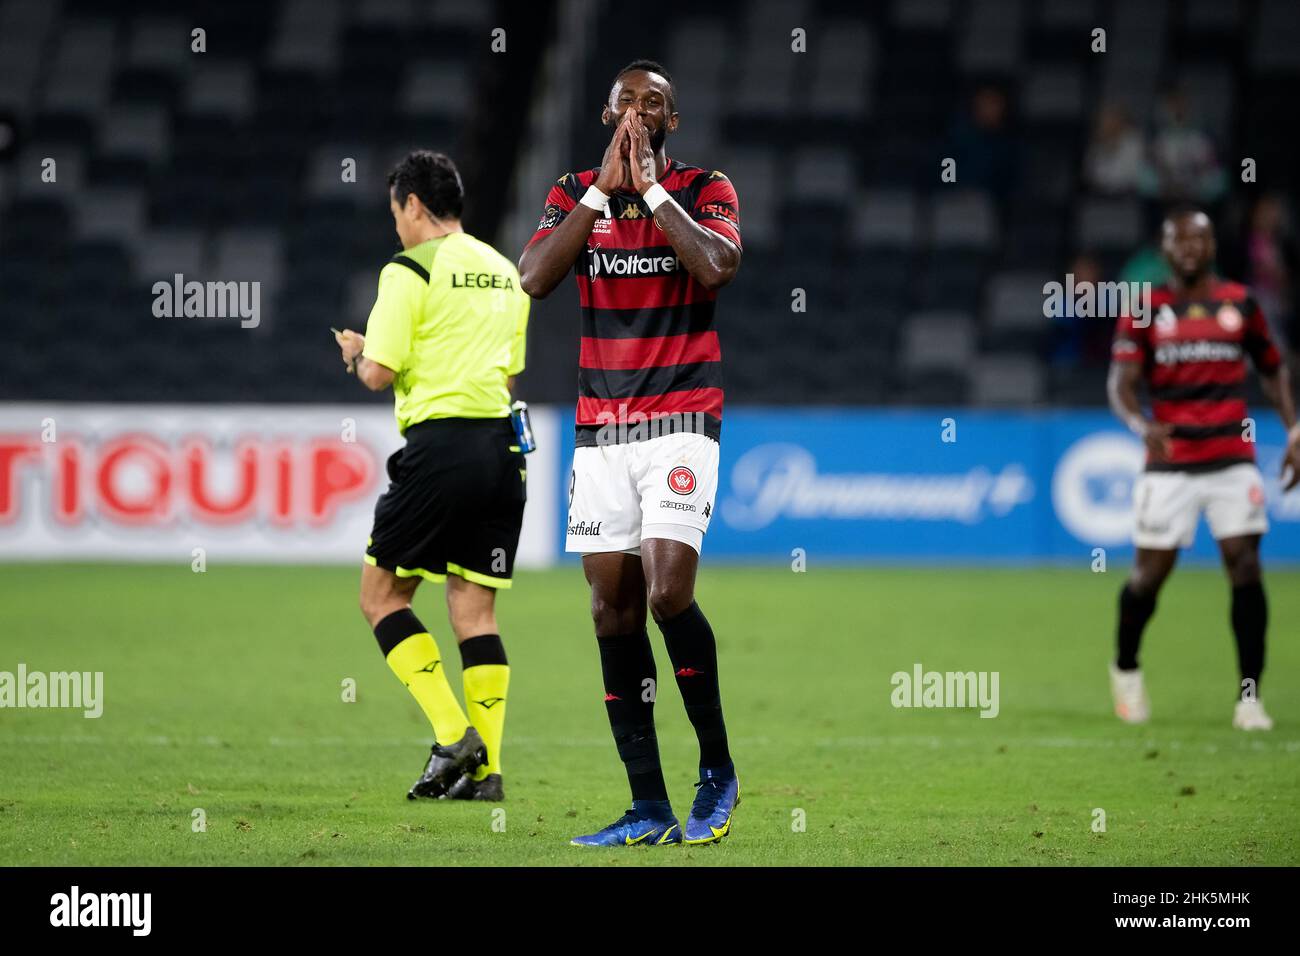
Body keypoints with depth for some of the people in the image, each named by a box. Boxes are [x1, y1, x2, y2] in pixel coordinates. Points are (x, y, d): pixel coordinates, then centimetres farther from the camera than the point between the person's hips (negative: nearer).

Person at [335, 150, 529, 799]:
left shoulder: (411, 271, -6)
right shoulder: (504, 271, 16)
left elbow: (379, 374, -10)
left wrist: (356, 354, 11)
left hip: (440, 445, -7)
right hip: (502, 446, 7)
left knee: (381, 594, 5)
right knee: (475, 608, 7)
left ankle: (452, 734, -7)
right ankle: (484, 767, 1)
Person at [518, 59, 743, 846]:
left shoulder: (704, 190, 1)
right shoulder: (576, 193, 9)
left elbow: (717, 267, -19)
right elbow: (534, 278, -8)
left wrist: (652, 186, -12)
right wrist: (604, 188, -10)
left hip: (681, 422, -4)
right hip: (601, 428, 4)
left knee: (668, 593, -18)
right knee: (614, 608, 0)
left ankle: (719, 769, 1)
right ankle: (650, 811, 4)